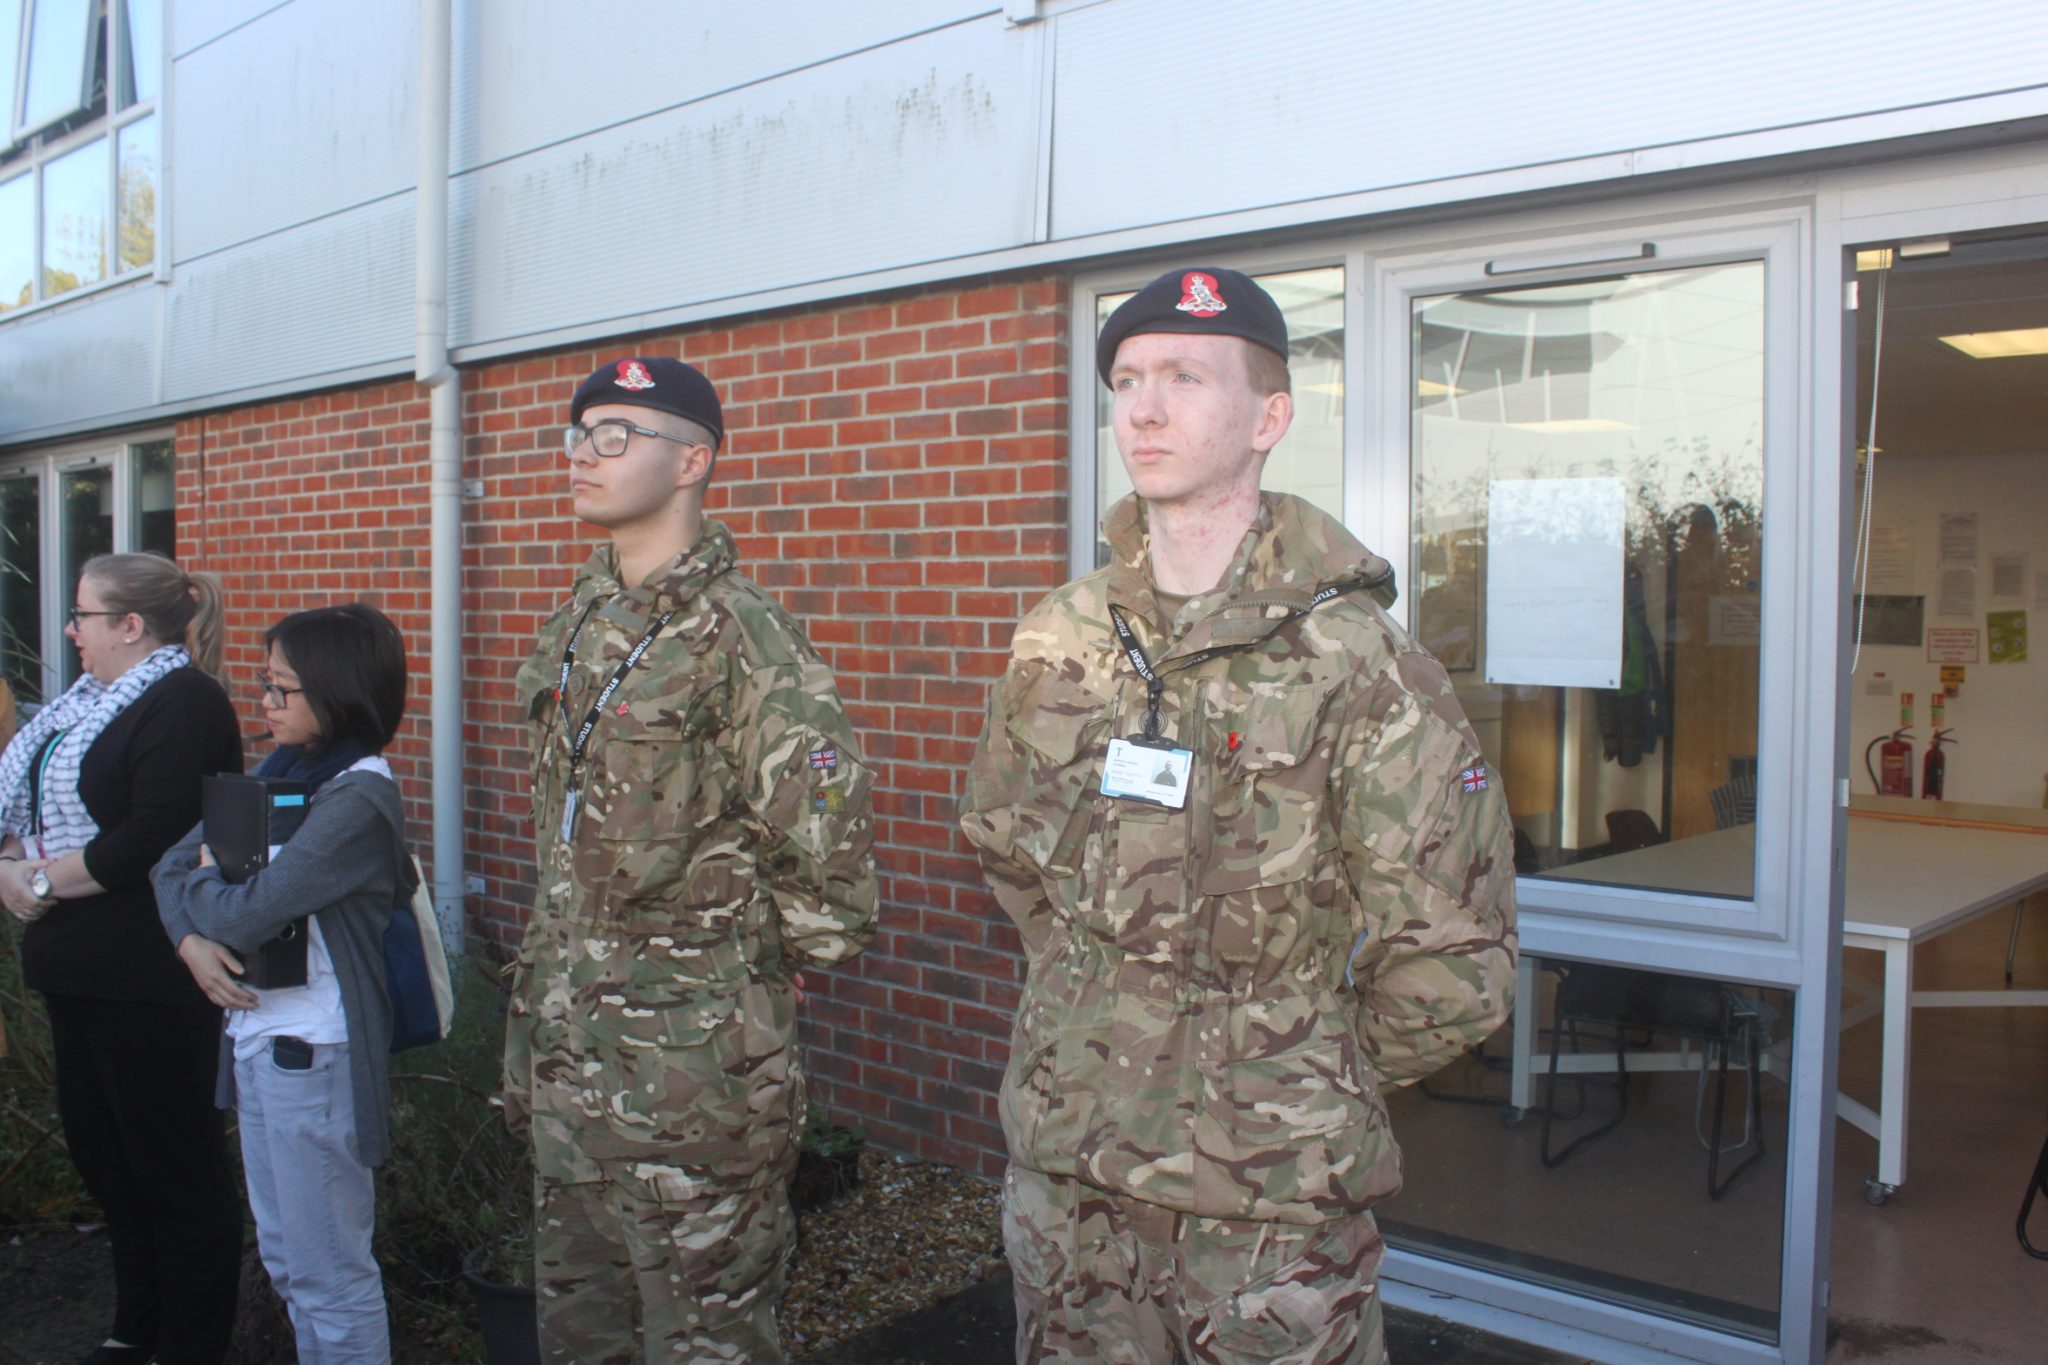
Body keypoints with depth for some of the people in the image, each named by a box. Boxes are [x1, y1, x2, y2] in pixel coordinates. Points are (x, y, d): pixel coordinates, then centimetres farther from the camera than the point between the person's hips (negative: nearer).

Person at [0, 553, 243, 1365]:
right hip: (80, 971, 10)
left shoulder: (183, 702, -15)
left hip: (149, 983, -10)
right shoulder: (89, 701, 16)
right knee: (101, 1153, 19)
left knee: (175, 1169, 2)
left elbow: (150, 842, -22)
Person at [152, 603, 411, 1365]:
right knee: (283, 1256, 21)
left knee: (329, 1273, 4)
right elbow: (173, 862, 9)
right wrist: (192, 939, -10)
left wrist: (203, 884, -3)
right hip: (255, 1037, 9)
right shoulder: (279, 771, 6)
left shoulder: (360, 800, -19)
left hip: (314, 1055, -9)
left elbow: (249, 913, -25)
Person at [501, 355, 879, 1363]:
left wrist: (731, 946, -6)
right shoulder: (577, 625, 9)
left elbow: (825, 851, -21)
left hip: (692, 1064, -8)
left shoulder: (739, 634, -17)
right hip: (566, 1048, 8)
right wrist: (527, 1031, 17)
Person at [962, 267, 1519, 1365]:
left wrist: (1311, 1078, -1)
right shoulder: (1059, 644, 0)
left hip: (1271, 1193, -4)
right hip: (1062, 1161, 5)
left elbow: (1452, 967, -13)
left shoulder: (1353, 663, -15)